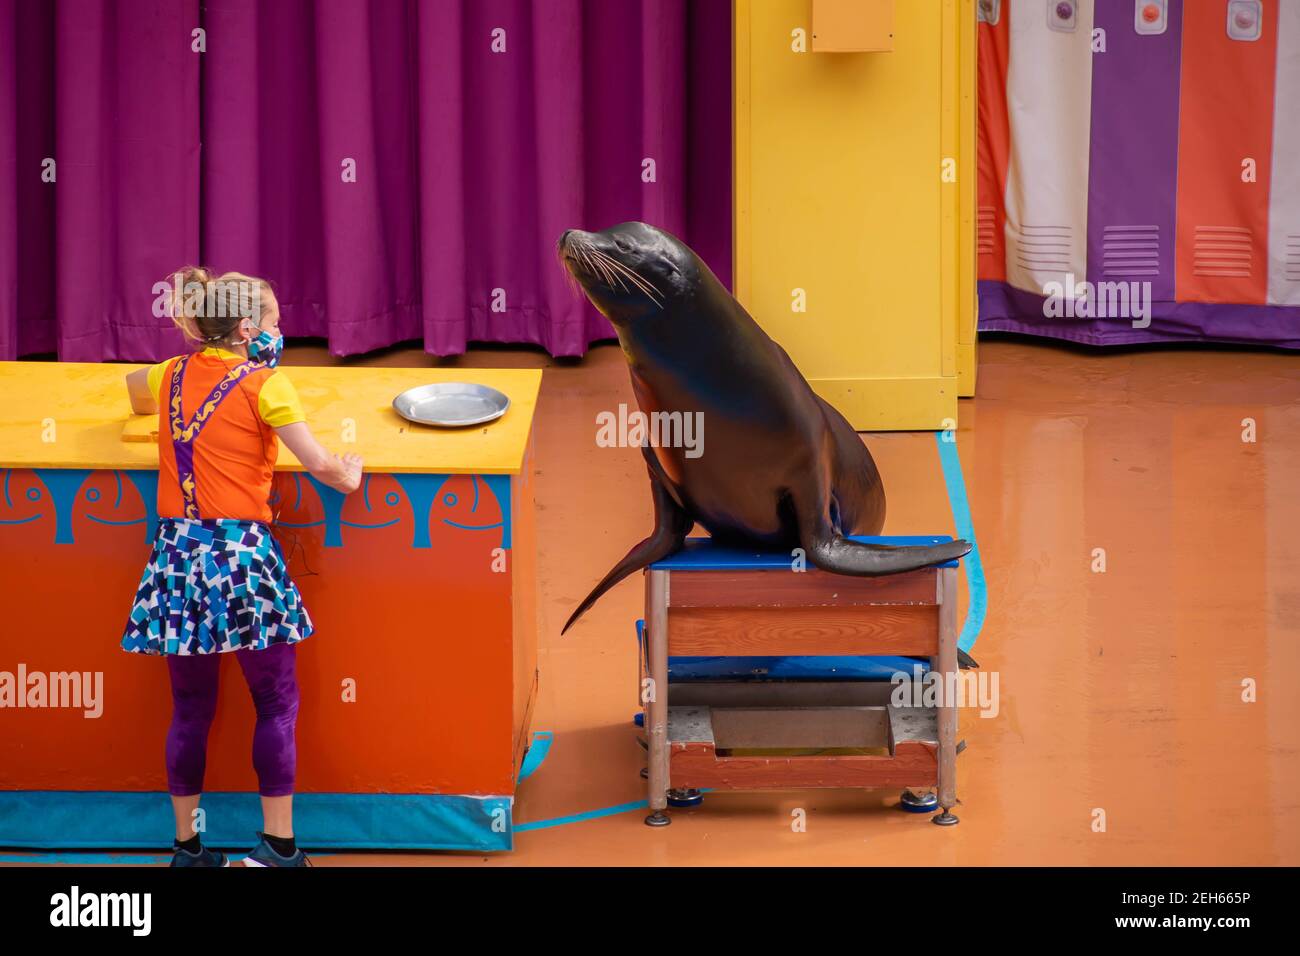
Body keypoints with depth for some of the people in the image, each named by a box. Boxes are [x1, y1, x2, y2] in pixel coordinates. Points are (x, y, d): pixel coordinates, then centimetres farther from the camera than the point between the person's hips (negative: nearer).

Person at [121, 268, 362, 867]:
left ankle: (187, 847, 15)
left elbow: (131, 395, 35)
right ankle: (276, 845, 4)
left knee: (190, 708, 11)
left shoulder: (171, 377, 10)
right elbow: (320, 464, -10)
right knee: (277, 702, 6)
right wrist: (348, 475, 11)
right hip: (241, 552, -5)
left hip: (177, 549, 5)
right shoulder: (265, 383, -6)